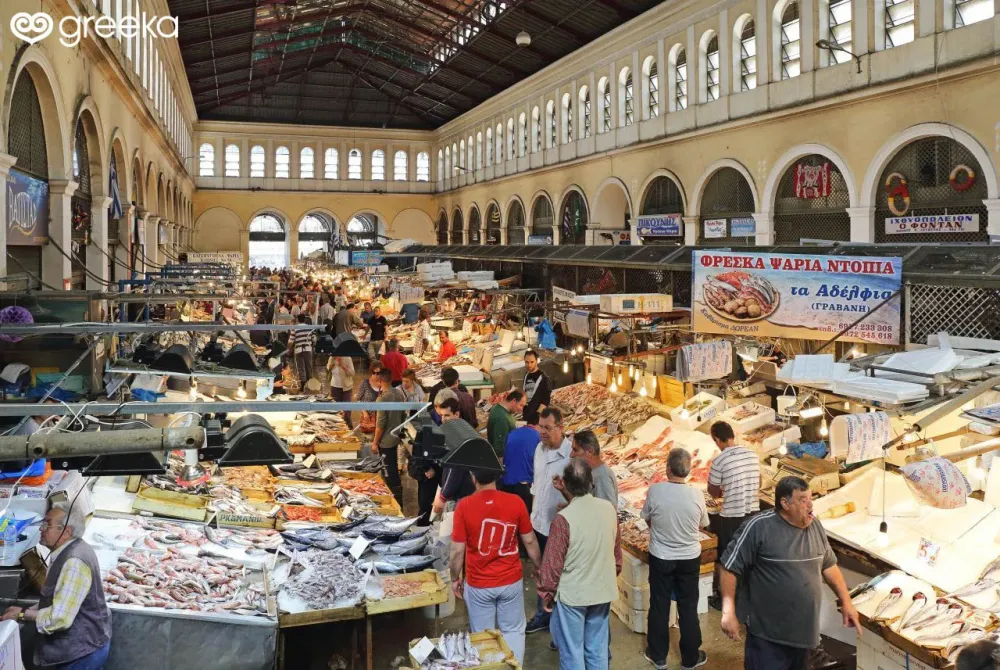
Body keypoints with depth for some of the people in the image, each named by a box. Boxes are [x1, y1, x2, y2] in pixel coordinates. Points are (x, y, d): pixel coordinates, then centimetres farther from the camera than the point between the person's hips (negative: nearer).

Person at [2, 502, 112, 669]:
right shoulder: (68, 551, 6)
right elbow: (56, 597, 17)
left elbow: (59, 618, -29)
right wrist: (28, 611, 3)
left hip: (84, 653, -9)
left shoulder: (74, 562, -27)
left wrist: (23, 614, -15)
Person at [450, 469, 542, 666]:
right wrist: (539, 569, 14)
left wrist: (455, 579, 5)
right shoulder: (515, 502, -12)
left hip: (478, 584, -1)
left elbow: (458, 550, -11)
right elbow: (530, 541, -2)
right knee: (513, 631, 19)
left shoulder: (464, 506, -16)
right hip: (511, 581, 1)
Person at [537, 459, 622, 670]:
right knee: (597, 648, 18)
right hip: (603, 591, 5)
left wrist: (546, 594, -1)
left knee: (572, 651, 10)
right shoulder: (609, 509, -7)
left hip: (572, 594, -5)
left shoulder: (564, 518, -24)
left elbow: (552, 563, -16)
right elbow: (616, 550, 7)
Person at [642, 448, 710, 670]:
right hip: (690, 558, 1)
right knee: (688, 608, 15)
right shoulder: (697, 495, -16)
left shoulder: (655, 491, -19)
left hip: (660, 558, 0)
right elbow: (702, 525, 0)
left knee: (659, 607, 15)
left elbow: (647, 519, -2)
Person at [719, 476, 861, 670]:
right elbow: (729, 568, -14)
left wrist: (846, 602, 13)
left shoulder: (815, 526, 3)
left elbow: (828, 565, 17)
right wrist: (729, 612, -19)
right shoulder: (758, 527, -17)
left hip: (803, 630, 6)